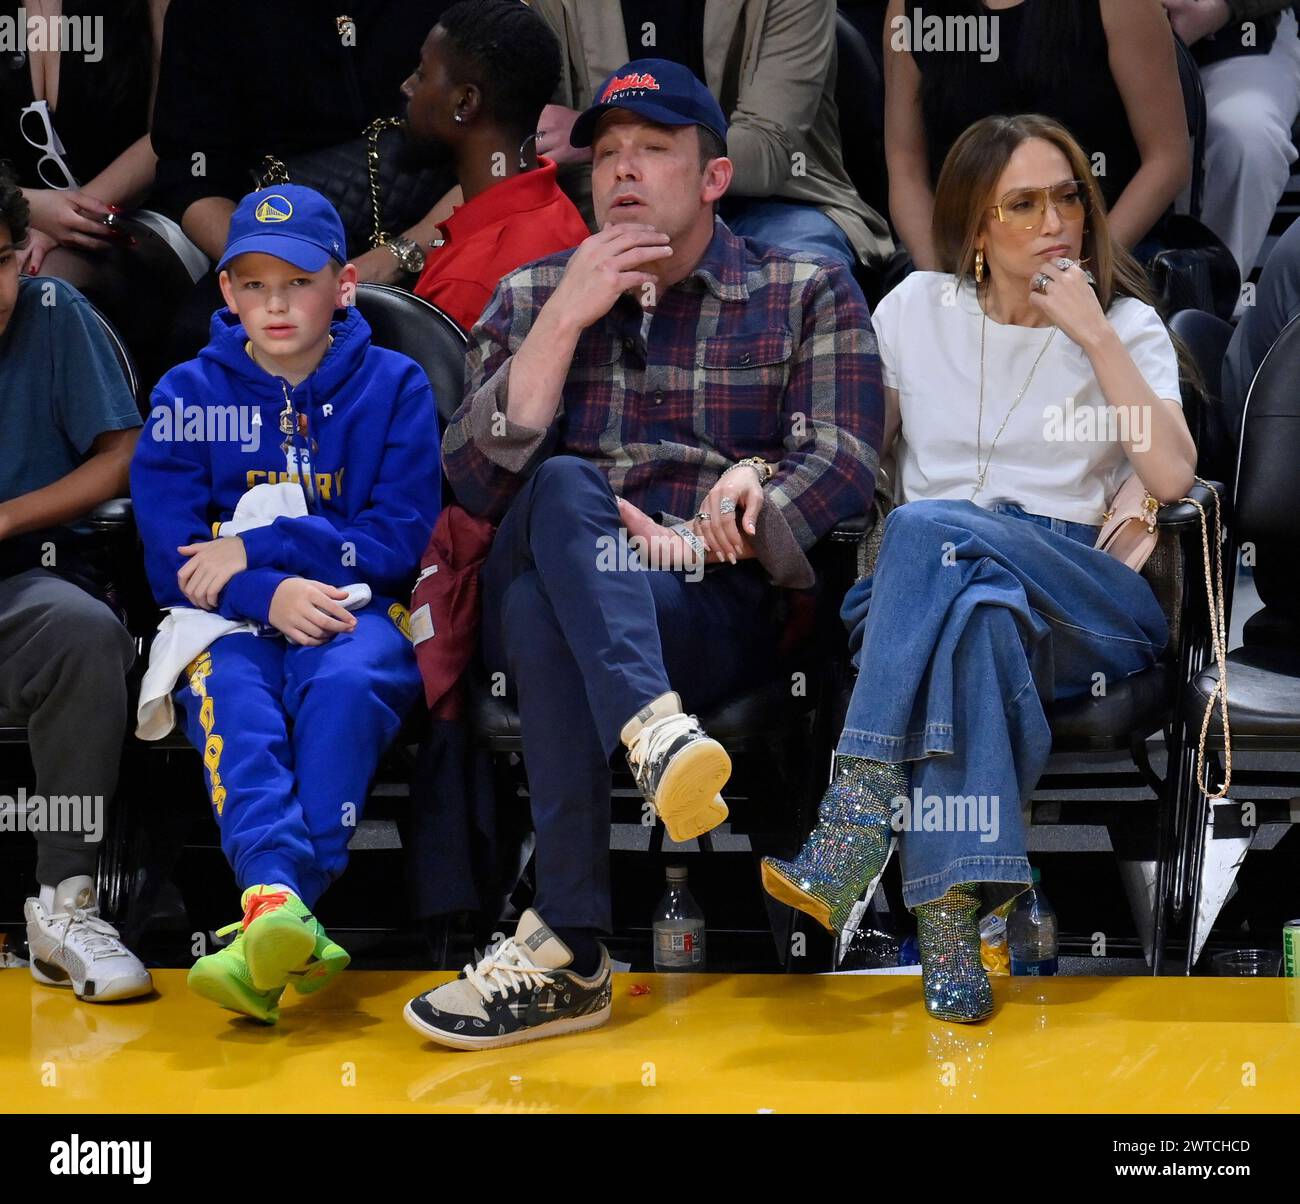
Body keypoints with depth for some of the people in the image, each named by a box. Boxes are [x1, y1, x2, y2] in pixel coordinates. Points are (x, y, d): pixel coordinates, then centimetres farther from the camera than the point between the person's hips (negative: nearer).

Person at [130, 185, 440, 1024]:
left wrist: (256, 550, -11)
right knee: (229, 695, -33)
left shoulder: (394, 386, 6)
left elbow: (402, 539, -3)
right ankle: (277, 900, -55)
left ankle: (268, 930, -46)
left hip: (359, 611, -1)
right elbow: (172, 563, 1)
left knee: (343, 684, -34)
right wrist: (268, 594, -19)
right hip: (232, 620, 1)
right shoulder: (188, 395, 7)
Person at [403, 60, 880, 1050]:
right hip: (539, 580, 2)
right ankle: (659, 735, -55)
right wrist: (565, 319, -2)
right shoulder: (528, 298, 22)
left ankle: (565, 955, -39)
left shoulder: (810, 294, 15)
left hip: (718, 609, -2)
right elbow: (473, 482, 7)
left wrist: (700, 542, -16)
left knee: (547, 614, -35)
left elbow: (841, 467, 0)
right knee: (564, 489, -33)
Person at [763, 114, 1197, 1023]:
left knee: (932, 529, -35)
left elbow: (1172, 477, -10)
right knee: (978, 616, -38)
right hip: (931, 585, 2)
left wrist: (1093, 337, -12)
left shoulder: (1125, 325, 6)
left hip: (1080, 597, -2)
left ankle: (858, 827, -44)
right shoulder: (918, 309, 13)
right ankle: (951, 912, -48)